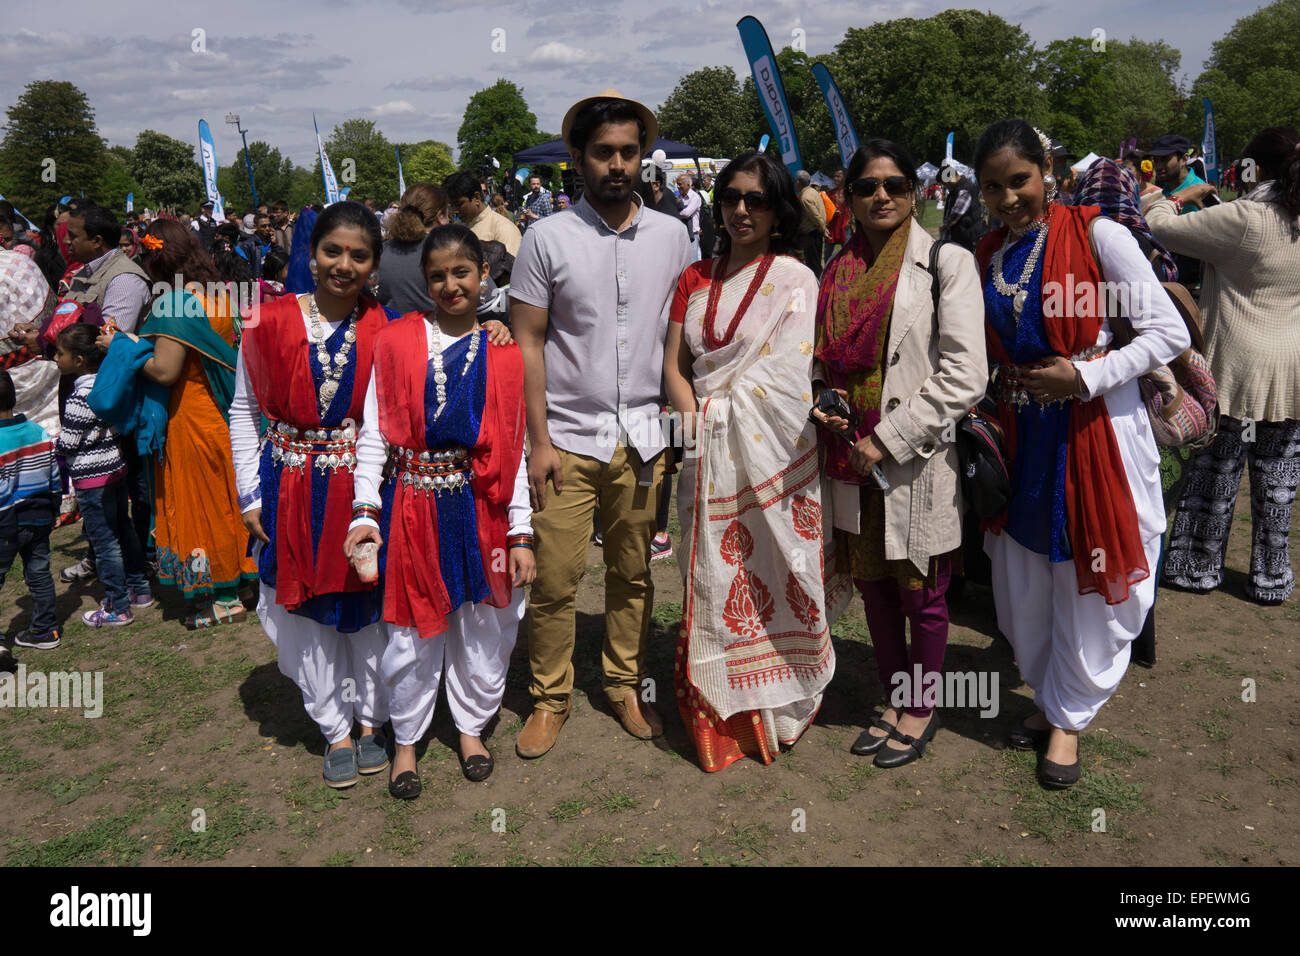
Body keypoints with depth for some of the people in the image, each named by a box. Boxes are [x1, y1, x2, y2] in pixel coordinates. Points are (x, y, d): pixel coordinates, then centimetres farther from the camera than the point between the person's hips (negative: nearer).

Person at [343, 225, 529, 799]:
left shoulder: (504, 352, 3)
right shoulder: (397, 342, 1)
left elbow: (513, 449, 2)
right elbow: (374, 434, -2)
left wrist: (521, 534, -1)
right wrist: (366, 510, -14)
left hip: (482, 508, 1)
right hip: (415, 506, -1)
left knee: (485, 626, 11)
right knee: (413, 630, 7)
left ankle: (470, 725, 34)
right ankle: (407, 739, 28)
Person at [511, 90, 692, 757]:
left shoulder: (671, 236, 7)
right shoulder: (547, 238, -2)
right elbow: (526, 342, -2)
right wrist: (539, 441, -7)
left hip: (643, 437, 3)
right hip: (567, 440, -2)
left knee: (633, 574, 11)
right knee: (554, 580, 1)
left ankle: (625, 685, 29)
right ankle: (550, 697, 19)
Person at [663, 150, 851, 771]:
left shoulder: (794, 281, -1)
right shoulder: (696, 279, 12)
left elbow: (783, 381, -7)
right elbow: (674, 367, 7)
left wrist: (719, 407, -9)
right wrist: (699, 423, -6)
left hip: (771, 452, -4)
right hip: (710, 454, 4)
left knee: (771, 576, 3)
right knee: (714, 581, 9)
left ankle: (776, 712, 21)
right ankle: (719, 717, 24)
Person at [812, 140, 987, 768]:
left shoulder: (947, 263, -6)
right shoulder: (837, 270, 9)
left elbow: (964, 376, -13)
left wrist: (887, 439, -16)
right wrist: (822, 402, -3)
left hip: (917, 462, -5)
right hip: (850, 461, 5)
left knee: (920, 594, 9)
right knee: (872, 586, 16)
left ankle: (921, 710, 30)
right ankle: (894, 700, 35)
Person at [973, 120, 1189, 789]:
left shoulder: (1096, 235, -8)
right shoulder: (986, 255, 7)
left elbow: (1170, 332, -9)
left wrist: (1086, 375, -19)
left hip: (1097, 434, -4)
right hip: (1020, 440, 5)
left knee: (1090, 581, 5)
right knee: (1024, 580, 12)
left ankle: (1069, 716, 27)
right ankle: (1048, 699, 36)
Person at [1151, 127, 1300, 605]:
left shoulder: (1240, 218, -16)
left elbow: (1160, 225, -14)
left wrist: (1184, 194, 6)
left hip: (1237, 366, -5)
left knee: (1218, 473, 8)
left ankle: (1200, 568, 21)